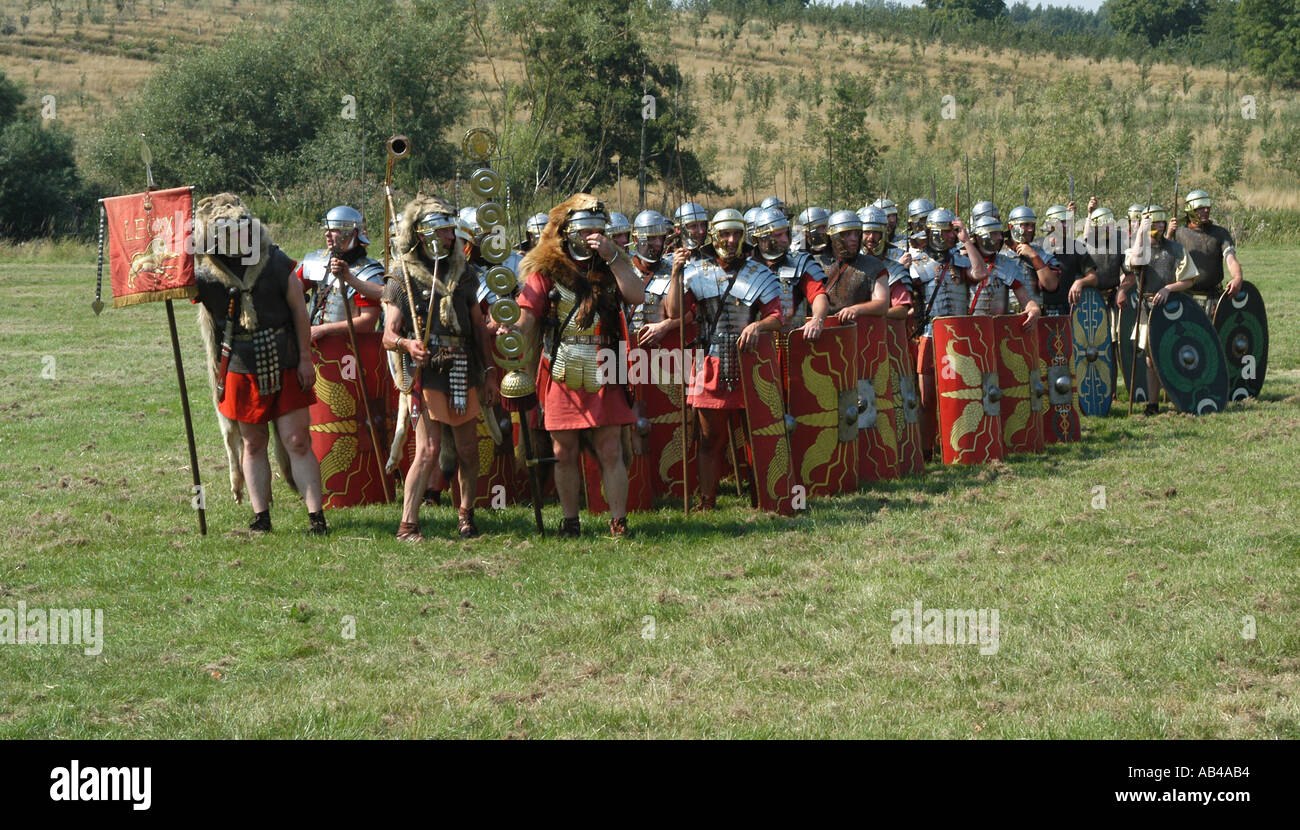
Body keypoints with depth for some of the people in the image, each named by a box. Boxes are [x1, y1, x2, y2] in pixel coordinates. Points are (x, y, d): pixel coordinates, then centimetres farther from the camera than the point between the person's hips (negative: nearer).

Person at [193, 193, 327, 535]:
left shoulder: (274, 262, -3)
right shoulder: (204, 275, -4)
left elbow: (298, 308, 0)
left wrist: (305, 359, -2)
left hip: (285, 368, -1)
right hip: (242, 372, 1)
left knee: (297, 442, -3)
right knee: (253, 445, 9)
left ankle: (316, 515, -1)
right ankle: (261, 516, 16)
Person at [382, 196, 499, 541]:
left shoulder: (463, 273, 11)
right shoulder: (401, 278, -2)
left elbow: (479, 327, 17)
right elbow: (388, 335, -5)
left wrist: (490, 372, 12)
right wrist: (406, 344, -27)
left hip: (464, 375, 5)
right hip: (426, 375, -5)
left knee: (468, 451, 9)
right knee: (429, 450, -13)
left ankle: (466, 515, 26)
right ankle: (408, 525, -10)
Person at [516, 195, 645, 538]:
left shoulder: (611, 266, 9)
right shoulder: (547, 269, 1)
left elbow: (637, 296, -8)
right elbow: (526, 320, -4)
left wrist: (612, 257, -14)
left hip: (603, 378, 1)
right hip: (561, 379, -1)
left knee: (610, 452, -1)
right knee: (565, 453, 6)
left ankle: (619, 522, 5)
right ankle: (570, 522, 16)